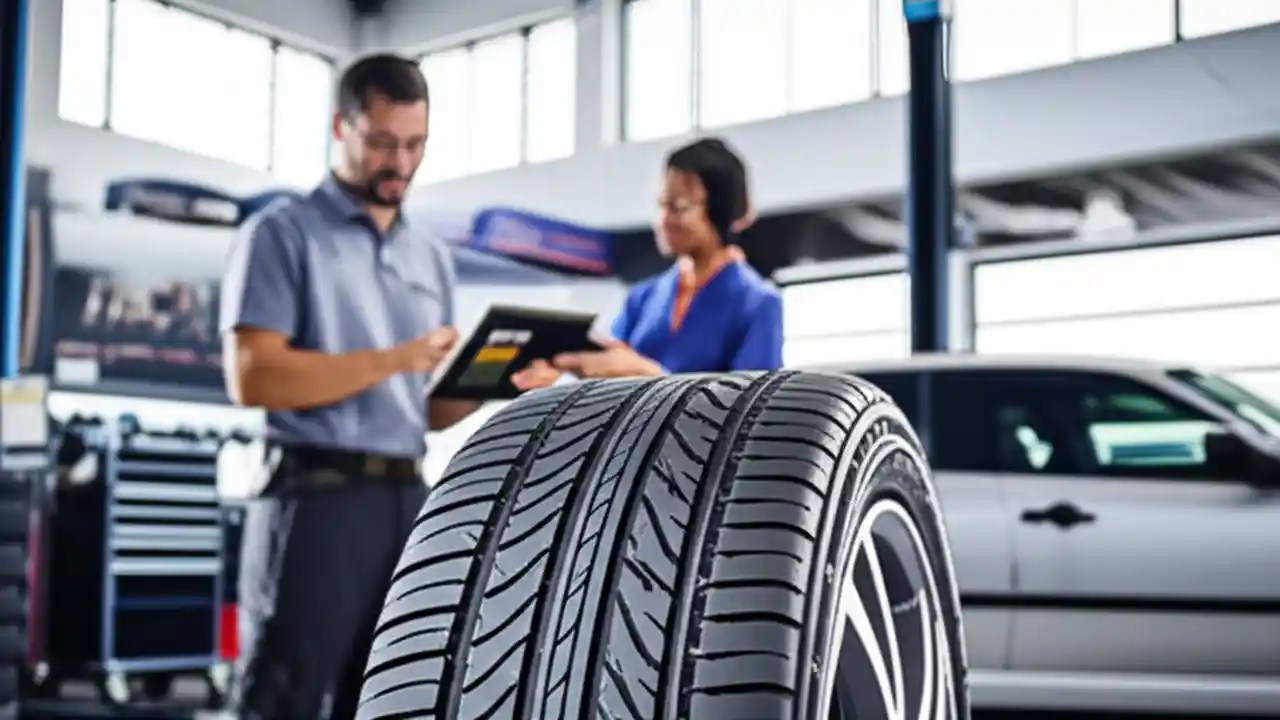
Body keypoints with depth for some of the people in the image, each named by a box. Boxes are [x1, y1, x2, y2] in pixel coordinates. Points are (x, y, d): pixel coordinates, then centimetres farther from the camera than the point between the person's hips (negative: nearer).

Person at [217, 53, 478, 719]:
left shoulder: (432, 258, 18)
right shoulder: (285, 233, 0)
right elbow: (253, 376, -13)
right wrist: (395, 360, -17)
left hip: (408, 501, 6)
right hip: (317, 497, -6)